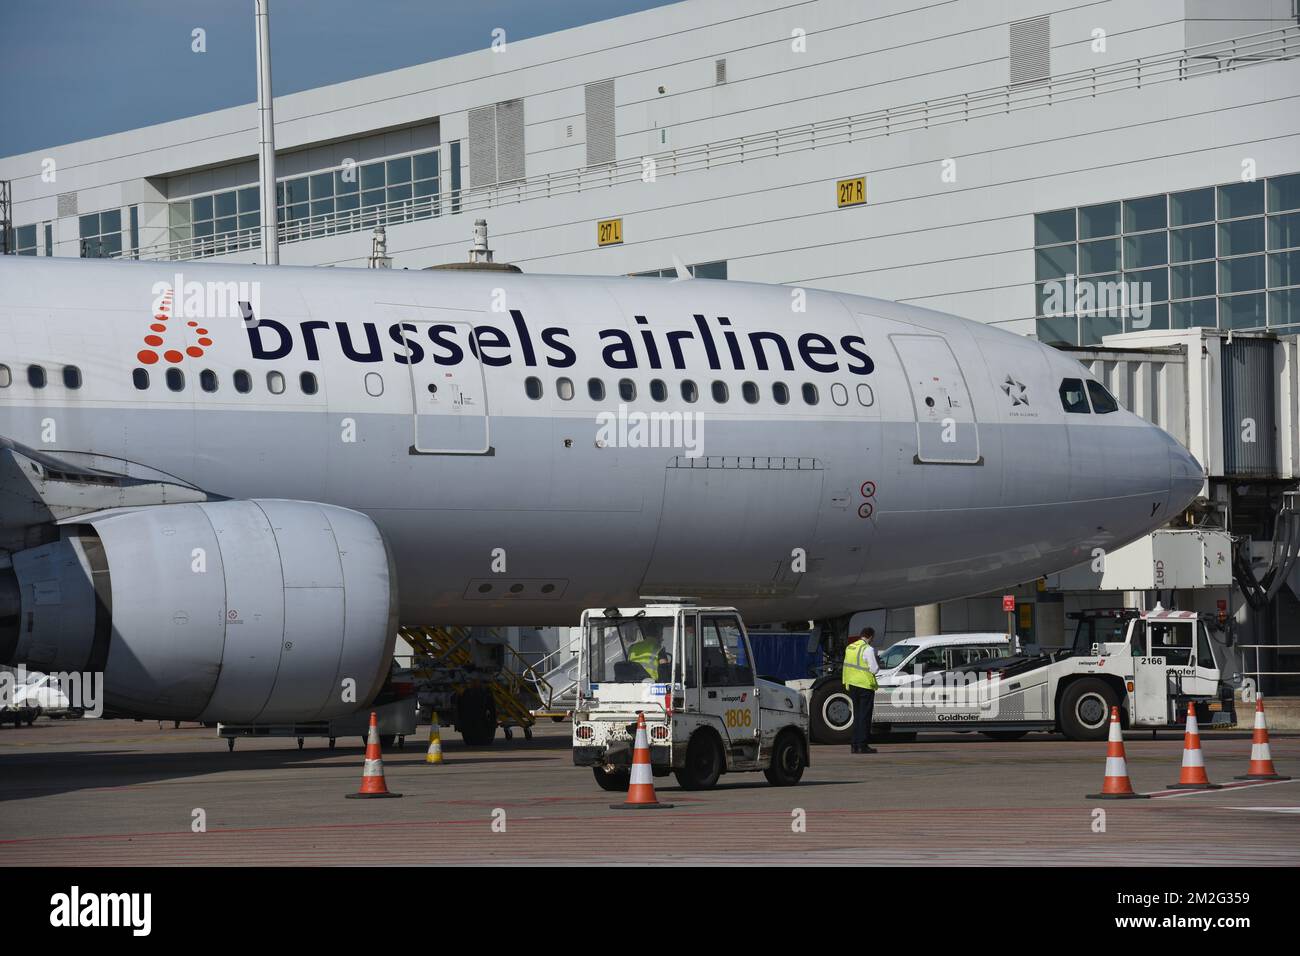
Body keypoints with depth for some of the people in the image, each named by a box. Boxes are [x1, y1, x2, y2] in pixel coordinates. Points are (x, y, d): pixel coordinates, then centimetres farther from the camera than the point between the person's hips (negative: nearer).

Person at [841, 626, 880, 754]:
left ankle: (855, 745, 12)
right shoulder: (868, 649, -13)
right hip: (865, 685, -7)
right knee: (865, 716, -3)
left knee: (857, 716, 13)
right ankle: (863, 745, -6)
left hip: (852, 685, 7)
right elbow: (875, 669, -13)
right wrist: (878, 664, 6)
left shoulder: (849, 648, 11)